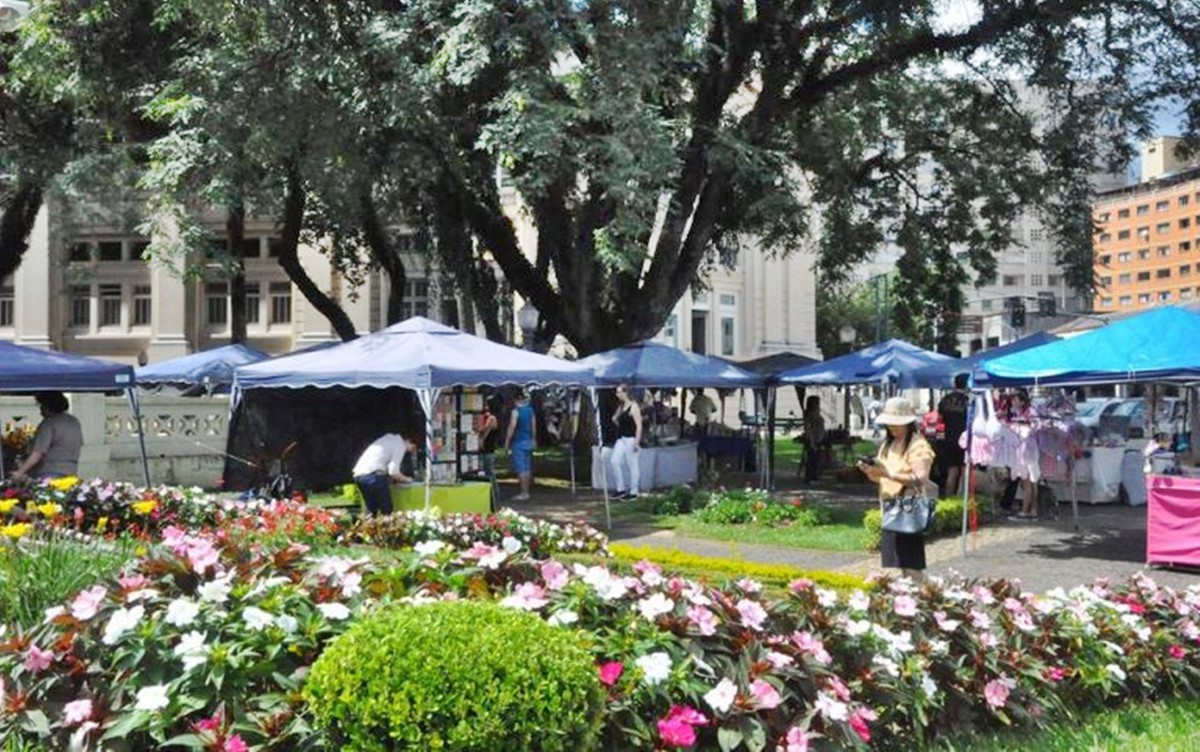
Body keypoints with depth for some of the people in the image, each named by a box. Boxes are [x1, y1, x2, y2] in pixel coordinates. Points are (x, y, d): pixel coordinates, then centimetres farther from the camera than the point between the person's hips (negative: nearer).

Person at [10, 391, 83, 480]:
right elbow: (79, 444, 20)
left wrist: (20, 472, -15)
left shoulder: (48, 424, -12)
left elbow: (38, 453, -18)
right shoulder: (75, 422, 11)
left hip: (49, 473, -7)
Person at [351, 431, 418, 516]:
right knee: (386, 511, -1)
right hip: (373, 476, -8)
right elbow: (393, 471, -8)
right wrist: (405, 479, 9)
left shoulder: (389, 438, 23)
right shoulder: (400, 445, -1)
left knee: (371, 510, 13)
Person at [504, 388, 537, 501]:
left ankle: (523, 493, -8)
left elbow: (512, 426, -18)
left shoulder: (516, 411, -14)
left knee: (521, 469, -6)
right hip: (528, 441, 7)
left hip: (518, 442, -7)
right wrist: (534, 439, 23)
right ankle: (526, 492, 17)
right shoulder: (530, 409, 8)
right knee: (527, 468, 12)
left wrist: (507, 441, -13)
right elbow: (534, 425, 14)